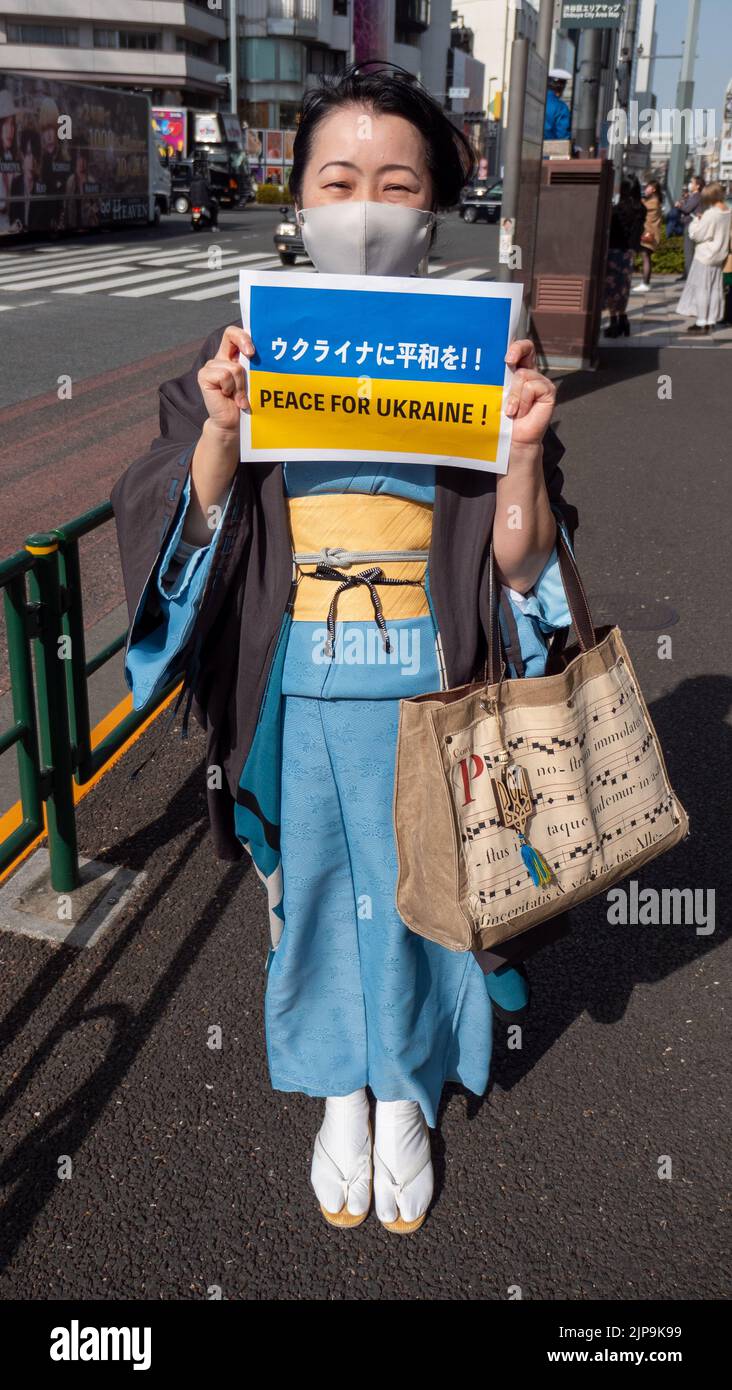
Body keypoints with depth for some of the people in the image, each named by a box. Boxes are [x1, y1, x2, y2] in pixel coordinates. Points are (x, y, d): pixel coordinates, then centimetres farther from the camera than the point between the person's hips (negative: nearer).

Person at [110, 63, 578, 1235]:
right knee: (315, 888, 16)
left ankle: (407, 1094, 43)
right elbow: (184, 545, -4)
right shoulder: (247, 354, -1)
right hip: (296, 696, 1)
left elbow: (522, 568, -6)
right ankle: (341, 1092, 43)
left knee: (416, 895, 14)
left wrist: (525, 449, -24)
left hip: (429, 694, 0)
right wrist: (219, 433, -21)